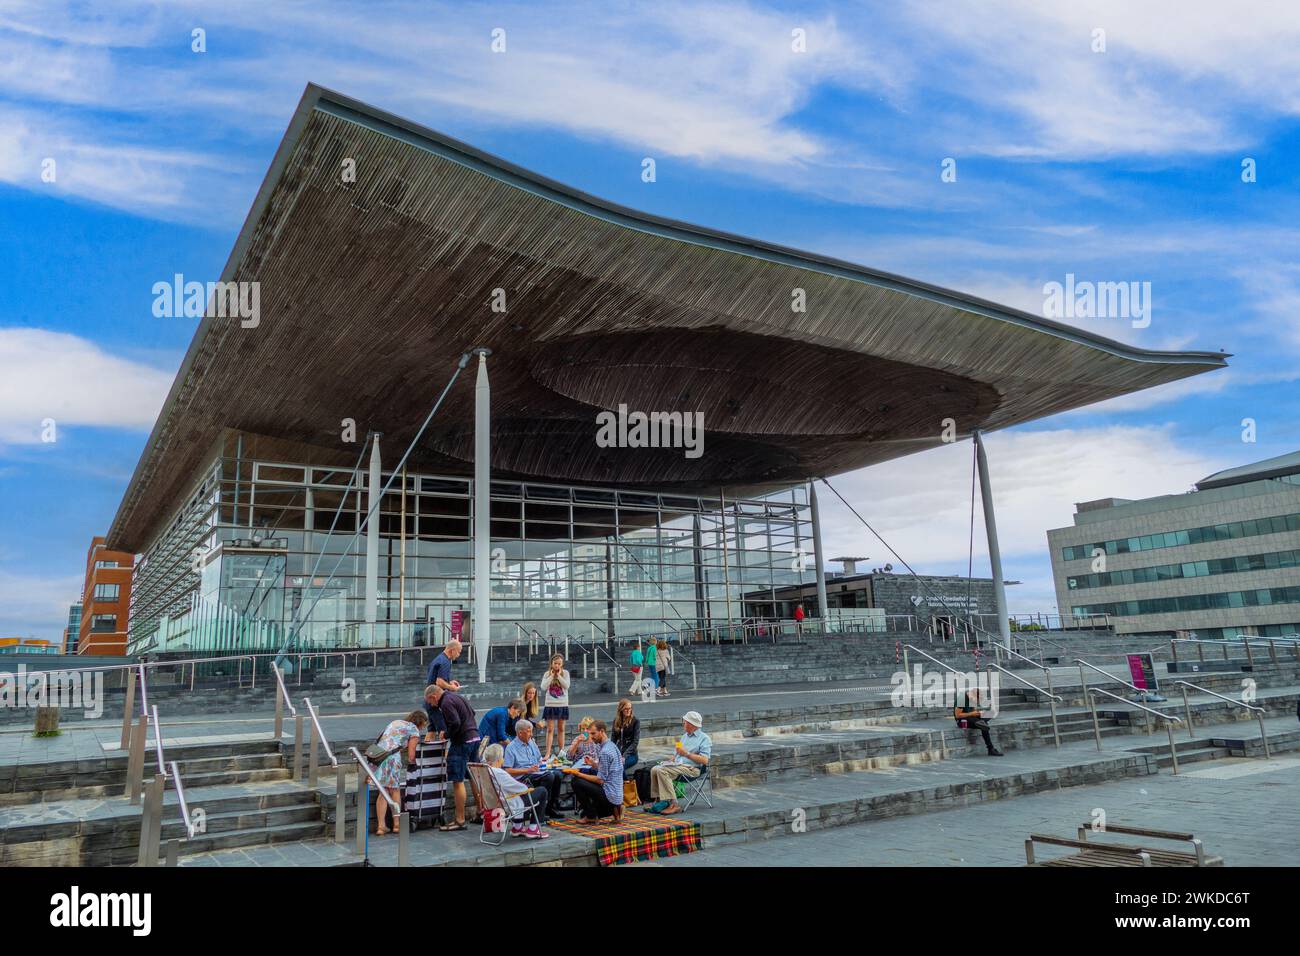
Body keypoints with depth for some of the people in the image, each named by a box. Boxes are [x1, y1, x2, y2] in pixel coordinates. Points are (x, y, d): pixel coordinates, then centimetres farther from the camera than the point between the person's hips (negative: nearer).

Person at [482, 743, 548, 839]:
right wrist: (528, 789, 0)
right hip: (510, 805, -9)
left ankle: (517, 827, 31)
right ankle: (532, 829, 11)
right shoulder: (499, 773, -29)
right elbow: (521, 789, -21)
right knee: (542, 792, 6)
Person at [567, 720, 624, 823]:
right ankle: (612, 809, 12)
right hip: (617, 794, 10)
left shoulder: (605, 751, -19)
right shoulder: (611, 745, 11)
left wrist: (579, 774, -11)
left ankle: (591, 816, -1)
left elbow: (600, 780, -17)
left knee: (577, 782, -11)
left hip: (610, 795, -10)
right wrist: (593, 764, 7)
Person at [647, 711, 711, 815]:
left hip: (691, 768, -8)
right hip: (677, 764, 8)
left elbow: (704, 760, -13)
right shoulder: (685, 736, 24)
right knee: (655, 769, -14)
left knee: (662, 771, -28)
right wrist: (671, 760, 4)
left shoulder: (704, 738, -2)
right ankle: (658, 800, -10)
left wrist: (687, 754, -16)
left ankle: (673, 804, -28)